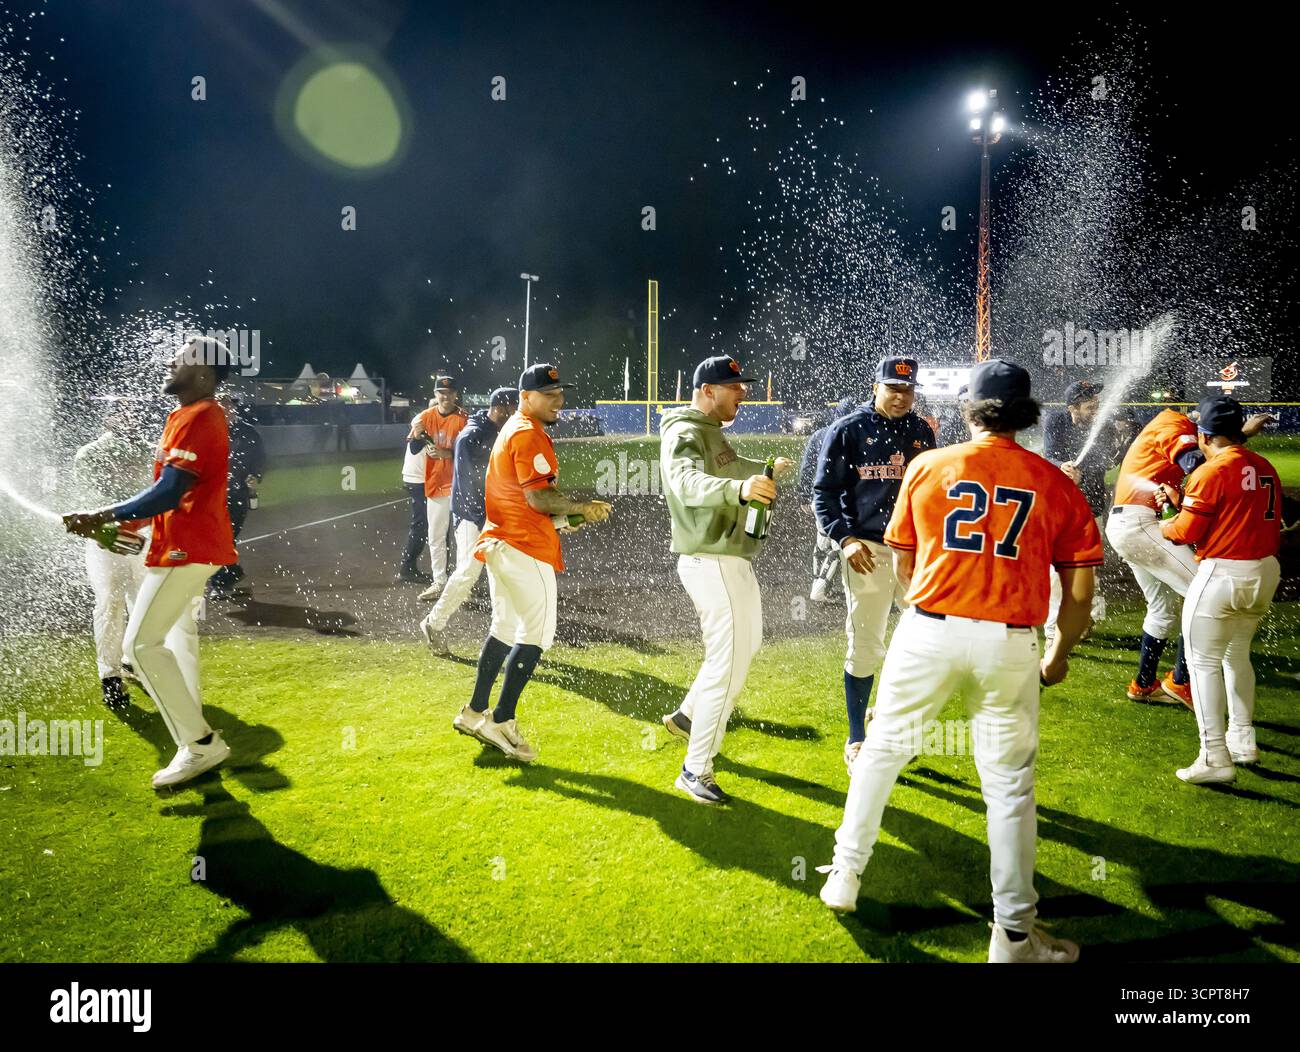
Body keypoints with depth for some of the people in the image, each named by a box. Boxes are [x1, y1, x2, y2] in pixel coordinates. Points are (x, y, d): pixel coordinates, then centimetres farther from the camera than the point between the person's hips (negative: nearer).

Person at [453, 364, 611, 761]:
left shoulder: (513, 430, 19)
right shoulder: (528, 435, -13)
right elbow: (539, 497, -20)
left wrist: (562, 517, 13)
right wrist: (583, 508, -8)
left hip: (501, 542, 11)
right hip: (524, 548, -11)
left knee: (504, 630, 18)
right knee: (536, 634, -6)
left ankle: (475, 713, 25)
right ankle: (501, 722, -2)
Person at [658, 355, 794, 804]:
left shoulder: (711, 431, 15)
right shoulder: (685, 434, -18)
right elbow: (687, 484, -39)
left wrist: (766, 469, 49)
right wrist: (738, 487, -57)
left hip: (730, 559, 11)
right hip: (711, 561, -11)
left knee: (747, 643, 26)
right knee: (728, 663, -10)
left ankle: (688, 716, 40)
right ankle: (696, 771, -1)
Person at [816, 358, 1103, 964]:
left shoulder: (927, 466, 3)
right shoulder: (1055, 484, 3)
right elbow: (1081, 588, 2)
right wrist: (1058, 657, 16)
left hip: (929, 632, 0)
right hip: (1011, 645, 0)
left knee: (883, 749, 18)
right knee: (1010, 786, 10)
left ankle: (845, 876, 29)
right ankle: (1015, 937, 20)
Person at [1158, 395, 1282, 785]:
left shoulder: (1211, 472, -15)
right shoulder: (1265, 468, 8)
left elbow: (1188, 531, -13)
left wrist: (1166, 527, 8)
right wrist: (1181, 501, 20)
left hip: (1222, 576, -8)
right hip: (1266, 573, 8)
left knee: (1204, 662, -1)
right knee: (1237, 655, 23)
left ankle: (1215, 757, -1)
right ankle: (1243, 738, 33)